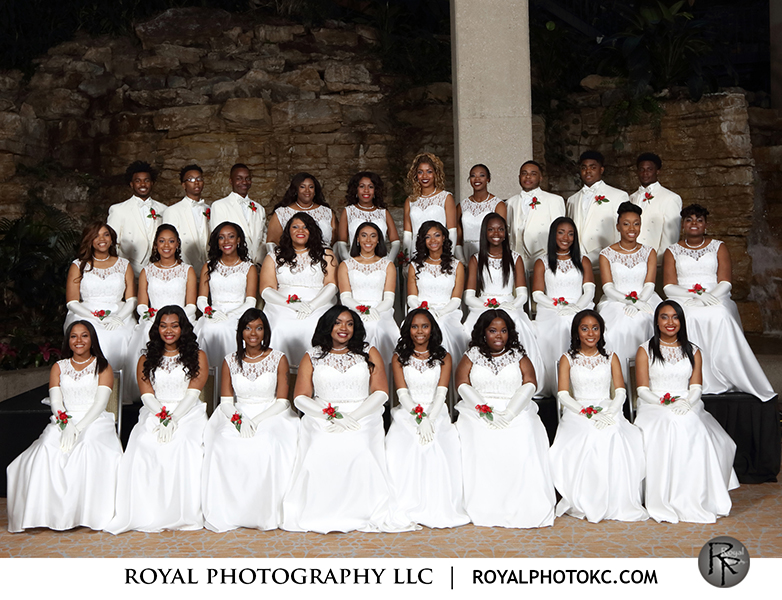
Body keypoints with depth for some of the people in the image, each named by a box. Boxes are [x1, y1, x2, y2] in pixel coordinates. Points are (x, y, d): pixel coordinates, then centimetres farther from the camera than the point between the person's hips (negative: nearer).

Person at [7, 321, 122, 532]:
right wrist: (66, 426, -15)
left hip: (94, 422, -3)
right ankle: (51, 513, -23)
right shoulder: (59, 367, 18)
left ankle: (91, 513, -28)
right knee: (47, 451, -28)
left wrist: (78, 428, -18)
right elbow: (55, 402, 6)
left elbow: (100, 403, -3)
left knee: (89, 448, -35)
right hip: (64, 423, 3)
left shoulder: (103, 367, 10)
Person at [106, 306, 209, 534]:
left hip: (188, 414, -2)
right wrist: (162, 417, -14)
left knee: (185, 445, -34)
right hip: (154, 415, 2)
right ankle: (148, 513, -28)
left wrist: (174, 418, -16)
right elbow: (147, 395, 6)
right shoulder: (146, 360, 18)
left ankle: (184, 513, -29)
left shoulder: (197, 357, 11)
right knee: (144, 445, -31)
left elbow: (192, 393, 0)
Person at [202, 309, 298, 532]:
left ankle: (265, 512, -21)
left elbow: (282, 401, -2)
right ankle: (230, 512, -20)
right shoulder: (230, 361, 10)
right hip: (237, 417, 2)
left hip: (271, 416, -2)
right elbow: (226, 401, 5)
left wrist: (258, 420, -17)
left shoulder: (278, 359, 3)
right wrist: (239, 420, -16)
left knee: (267, 446, -34)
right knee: (224, 445, -29)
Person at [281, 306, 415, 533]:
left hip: (362, 418, 0)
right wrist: (333, 416, -11)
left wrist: (353, 416, -11)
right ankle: (323, 514, -21)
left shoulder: (369, 353, 14)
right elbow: (300, 397, 5)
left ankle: (358, 514, -24)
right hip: (321, 419, 1)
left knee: (356, 450, -31)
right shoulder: (312, 357, 14)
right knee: (323, 452, -30)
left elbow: (381, 393, 5)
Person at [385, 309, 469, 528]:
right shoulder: (399, 358, 11)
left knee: (438, 448, -30)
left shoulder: (443, 357, 11)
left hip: (437, 414, 0)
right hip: (407, 415, 0)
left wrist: (429, 418, -17)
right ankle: (408, 508, -24)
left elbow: (441, 393, 0)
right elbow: (402, 393, 0)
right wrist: (419, 418, -16)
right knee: (405, 448, -30)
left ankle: (438, 508, -21)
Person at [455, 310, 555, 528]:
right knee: (480, 446, -29)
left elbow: (529, 385, 3)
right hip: (478, 413, 0)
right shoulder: (471, 357, 17)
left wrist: (508, 413, -14)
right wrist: (485, 411, -14)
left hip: (517, 413, 0)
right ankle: (482, 510, -26)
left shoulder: (519, 357, 18)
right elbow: (463, 386, 3)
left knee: (522, 447, -29)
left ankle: (523, 508, -27)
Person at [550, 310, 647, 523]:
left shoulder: (611, 358, 16)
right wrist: (588, 414, -15)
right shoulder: (568, 359, 11)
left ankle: (617, 503, -20)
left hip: (609, 412, 1)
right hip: (578, 413, -1)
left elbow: (620, 391, 6)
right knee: (588, 441, -34)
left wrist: (608, 413, -14)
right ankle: (584, 503, -23)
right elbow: (563, 395, 0)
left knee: (617, 441, -32)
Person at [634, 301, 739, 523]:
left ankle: (697, 500, -21)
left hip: (687, 407, 2)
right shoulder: (645, 350, 9)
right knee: (665, 431, -34)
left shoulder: (693, 351, 18)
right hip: (654, 407, -2)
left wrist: (686, 402, -14)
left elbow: (696, 387, 8)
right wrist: (664, 403, -17)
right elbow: (643, 390, 0)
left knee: (694, 431, -30)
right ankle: (665, 502, -29)